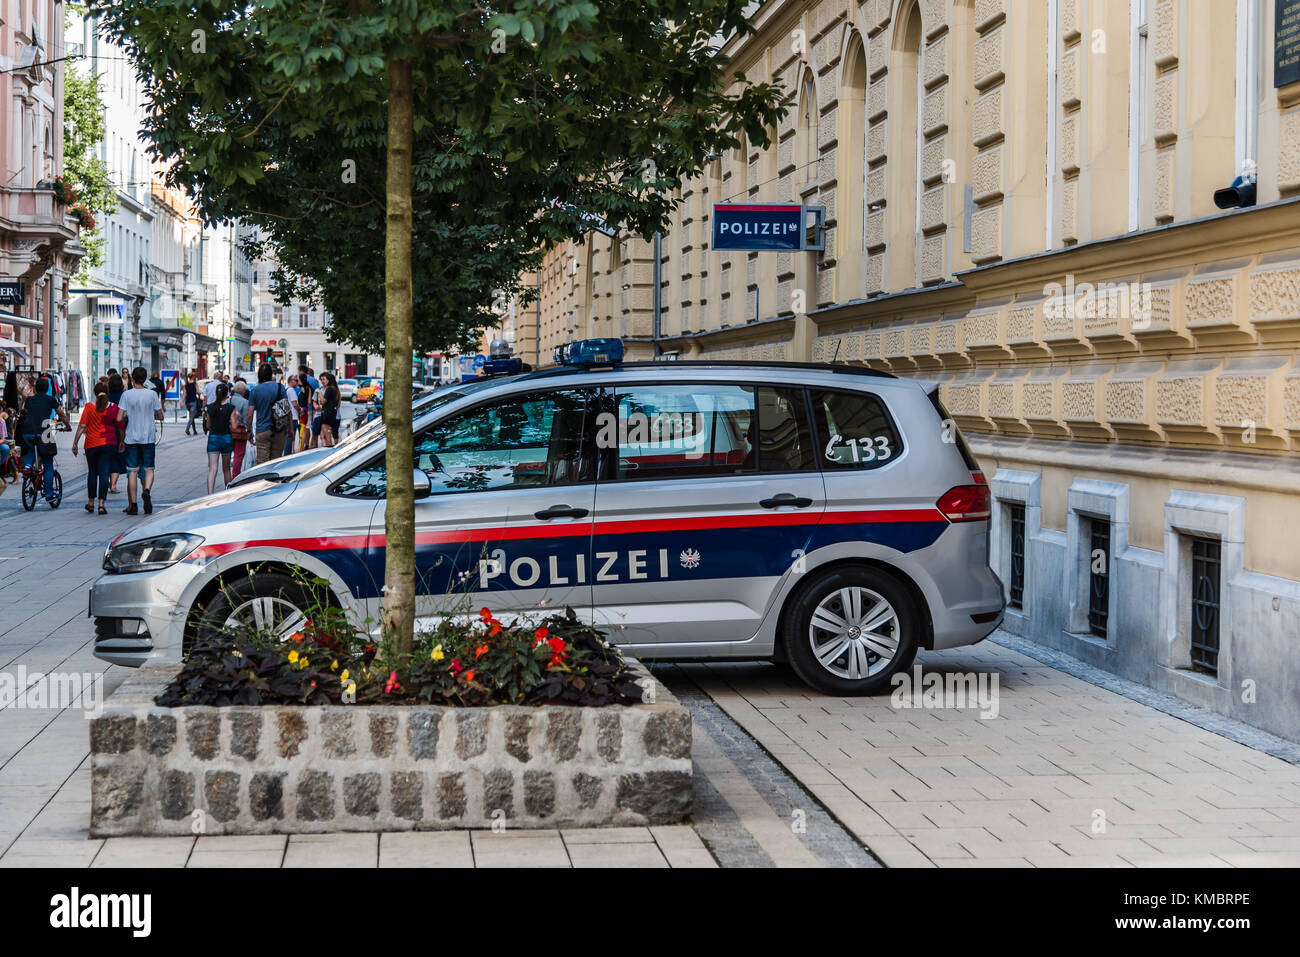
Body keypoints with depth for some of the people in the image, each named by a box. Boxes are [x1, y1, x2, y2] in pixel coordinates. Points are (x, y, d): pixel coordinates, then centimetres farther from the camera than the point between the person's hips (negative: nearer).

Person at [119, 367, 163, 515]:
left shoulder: (126, 394, -4)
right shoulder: (152, 394, -1)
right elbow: (160, 417, 4)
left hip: (131, 438, 0)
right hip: (148, 437, 0)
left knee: (132, 471, 4)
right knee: (148, 469, 9)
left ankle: (132, 505, 3)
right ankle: (146, 491, -19)